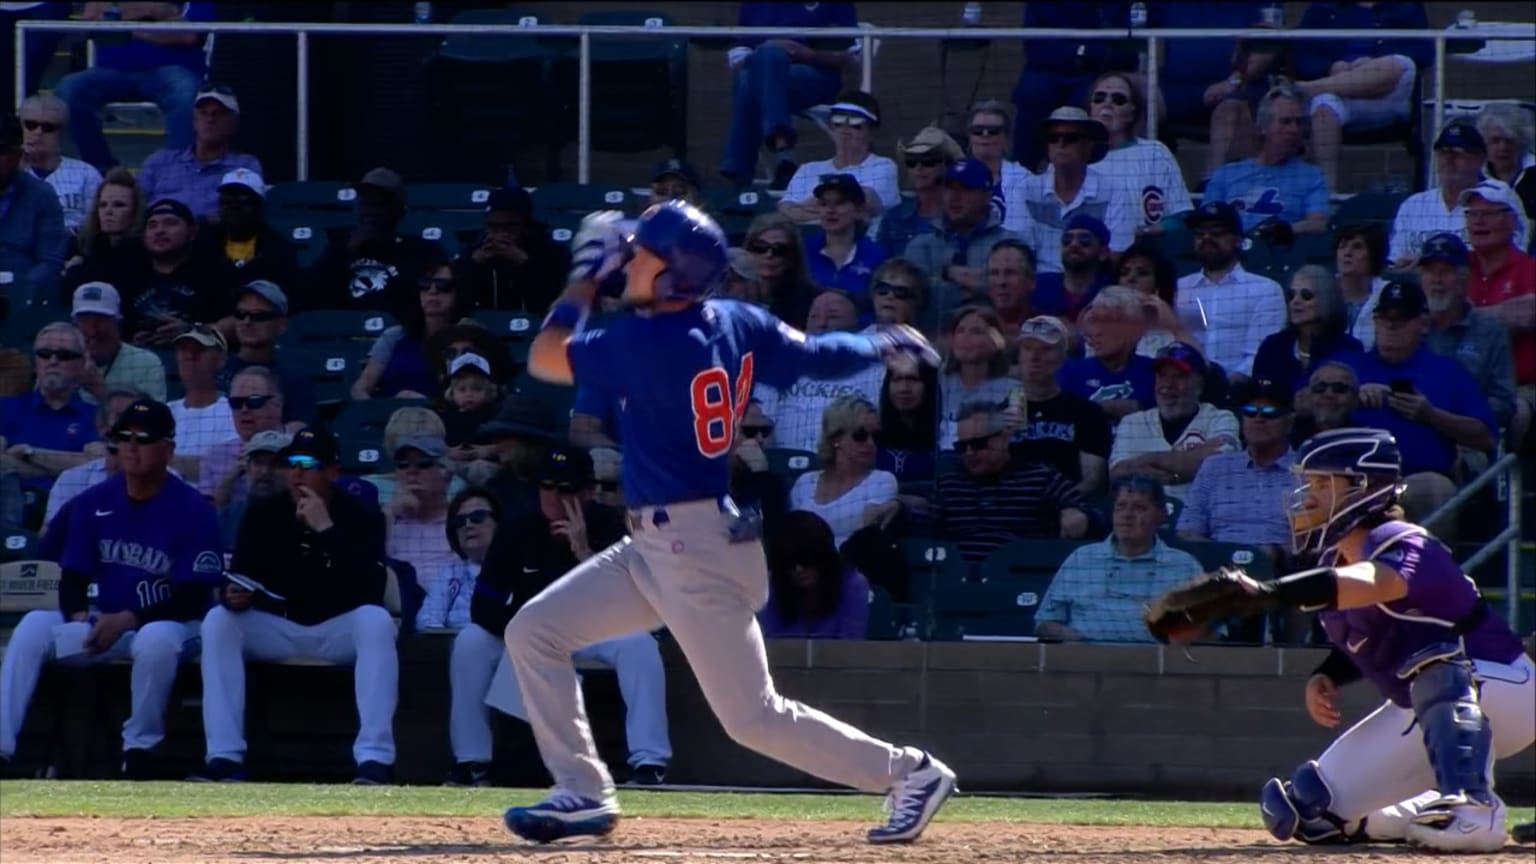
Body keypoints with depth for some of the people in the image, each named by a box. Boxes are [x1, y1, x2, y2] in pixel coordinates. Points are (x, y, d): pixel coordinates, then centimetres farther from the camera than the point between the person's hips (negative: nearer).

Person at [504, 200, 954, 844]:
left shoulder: (644, 343, -19)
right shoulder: (739, 325, 2)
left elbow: (544, 359, -9)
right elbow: (816, 355, 10)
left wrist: (584, 282, 3)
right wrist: (879, 345, 29)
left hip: (699, 555, -10)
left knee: (753, 717, -4)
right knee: (534, 632, 7)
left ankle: (909, 773, 7)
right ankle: (583, 794, 7)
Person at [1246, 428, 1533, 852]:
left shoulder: (1401, 545, -26)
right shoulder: (1336, 559, 1)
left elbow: (1372, 584, -51)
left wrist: (1269, 594, -64)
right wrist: (1325, 677, -7)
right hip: (1423, 713, 9)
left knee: (1439, 666, -44)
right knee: (1307, 813, 6)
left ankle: (1471, 807, -49)